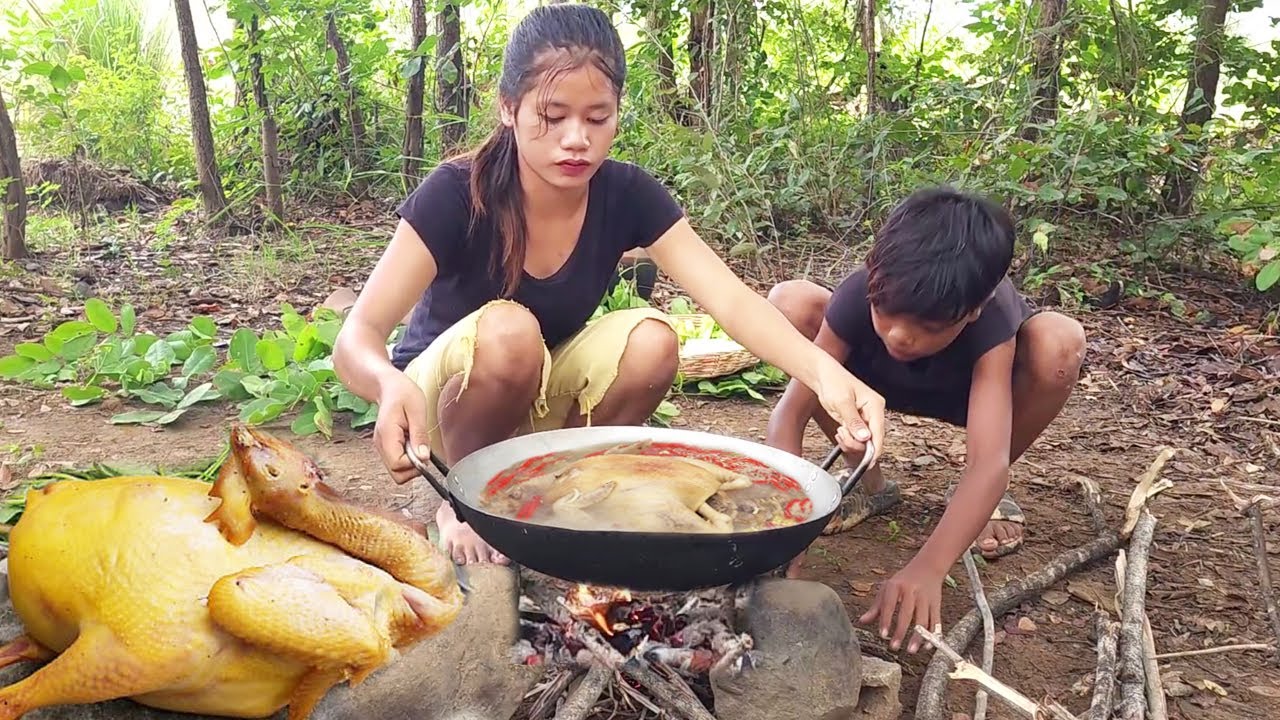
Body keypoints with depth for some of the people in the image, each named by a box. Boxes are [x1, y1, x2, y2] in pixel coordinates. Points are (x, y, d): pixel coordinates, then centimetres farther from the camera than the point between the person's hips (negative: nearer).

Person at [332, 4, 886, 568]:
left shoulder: (628, 196, -15)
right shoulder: (456, 194, -24)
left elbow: (731, 299, -25)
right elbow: (356, 337, -30)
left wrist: (823, 371, -44)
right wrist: (392, 385, -55)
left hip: (540, 406, 3)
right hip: (442, 402, -3)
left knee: (651, 340, -25)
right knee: (507, 331, -35)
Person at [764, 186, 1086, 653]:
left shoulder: (991, 322, -40)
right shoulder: (859, 296, -36)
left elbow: (989, 462, -49)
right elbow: (790, 411, -37)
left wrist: (927, 569, -62)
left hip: (970, 385, -1)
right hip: (877, 377, 1)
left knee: (1059, 343, -36)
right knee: (788, 303, -29)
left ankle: (981, 498, -6)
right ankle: (869, 482, -7)